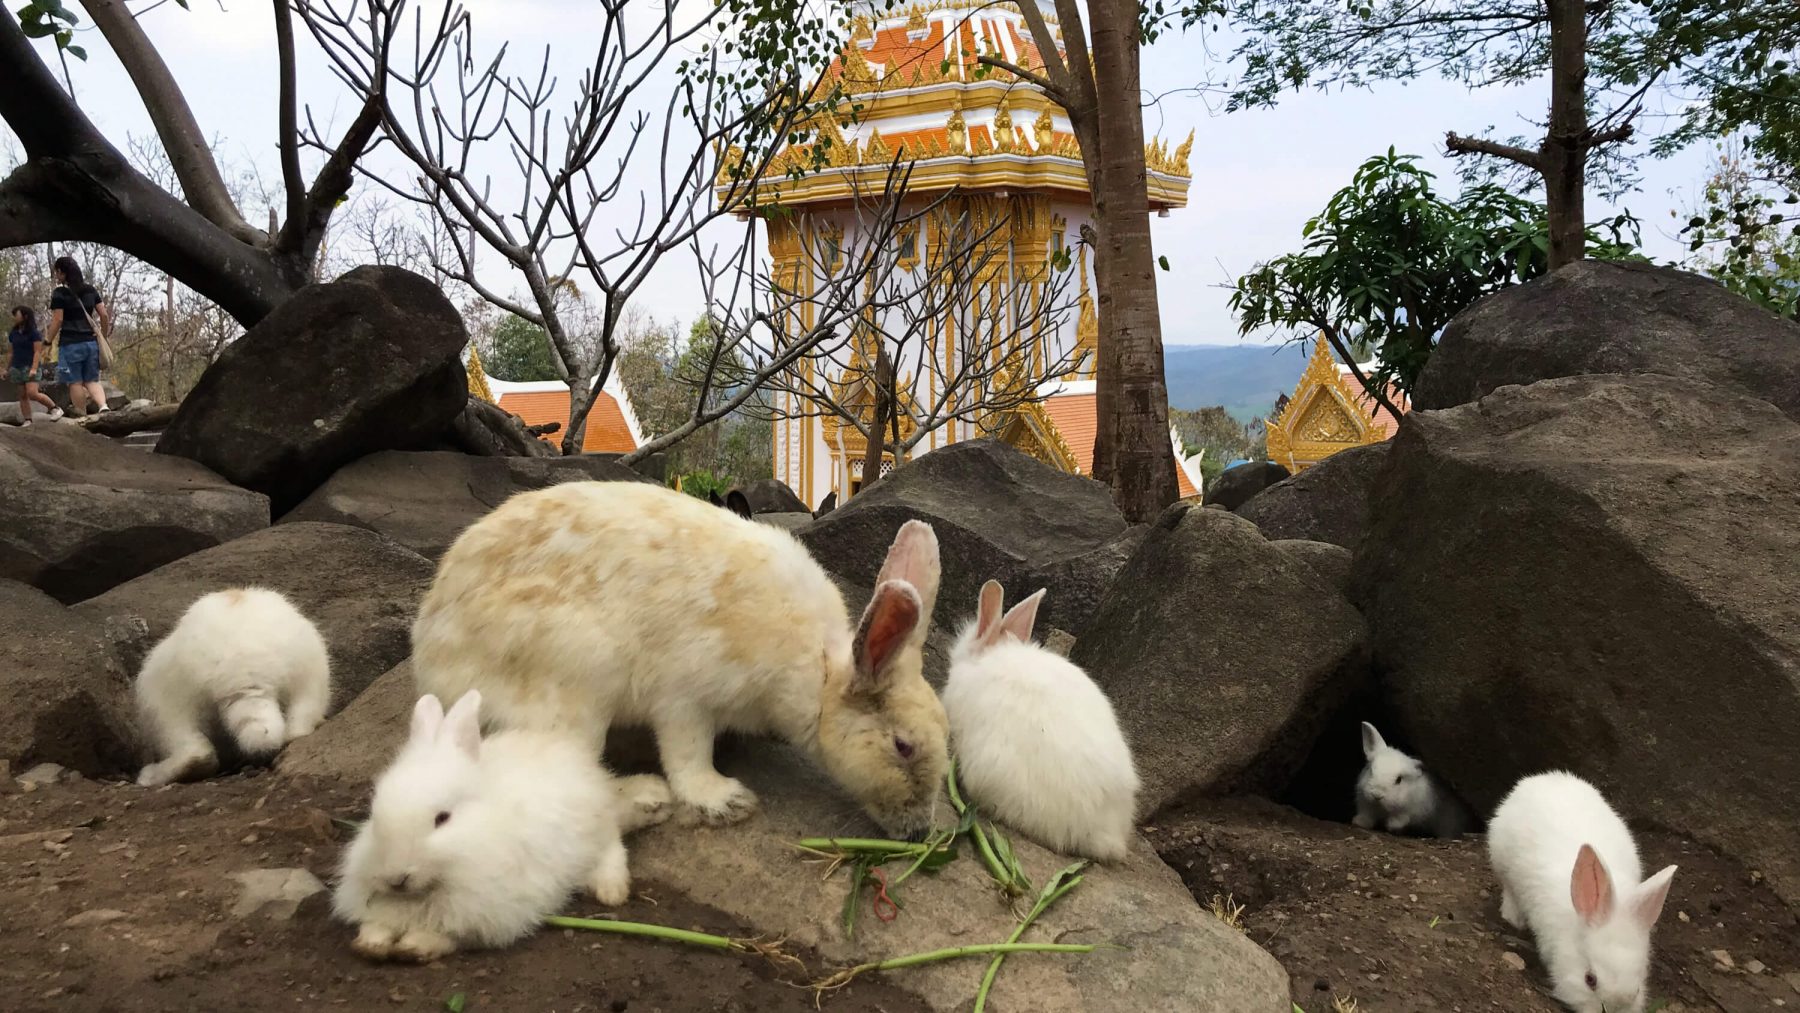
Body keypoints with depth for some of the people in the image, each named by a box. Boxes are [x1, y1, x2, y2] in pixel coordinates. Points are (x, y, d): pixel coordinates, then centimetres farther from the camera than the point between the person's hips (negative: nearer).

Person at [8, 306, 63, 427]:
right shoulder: (13, 334, 12)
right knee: (22, 396, 2)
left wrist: (34, 368, -20)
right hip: (17, 368, 6)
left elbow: (37, 352, -11)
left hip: (30, 367, -6)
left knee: (32, 394, -19)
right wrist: (8, 369, 17)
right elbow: (12, 353, 19)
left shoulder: (33, 333, -5)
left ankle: (55, 408, -4)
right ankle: (27, 421, 2)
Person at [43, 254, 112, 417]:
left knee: (75, 382, 3)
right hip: (91, 342, 5)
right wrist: (104, 336, 20)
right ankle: (103, 406, -18)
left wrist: (49, 342, -1)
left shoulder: (60, 292, -6)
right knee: (92, 381, 9)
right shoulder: (90, 290, 10)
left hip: (71, 343, -5)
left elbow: (57, 320, -9)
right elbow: (104, 315, 8)